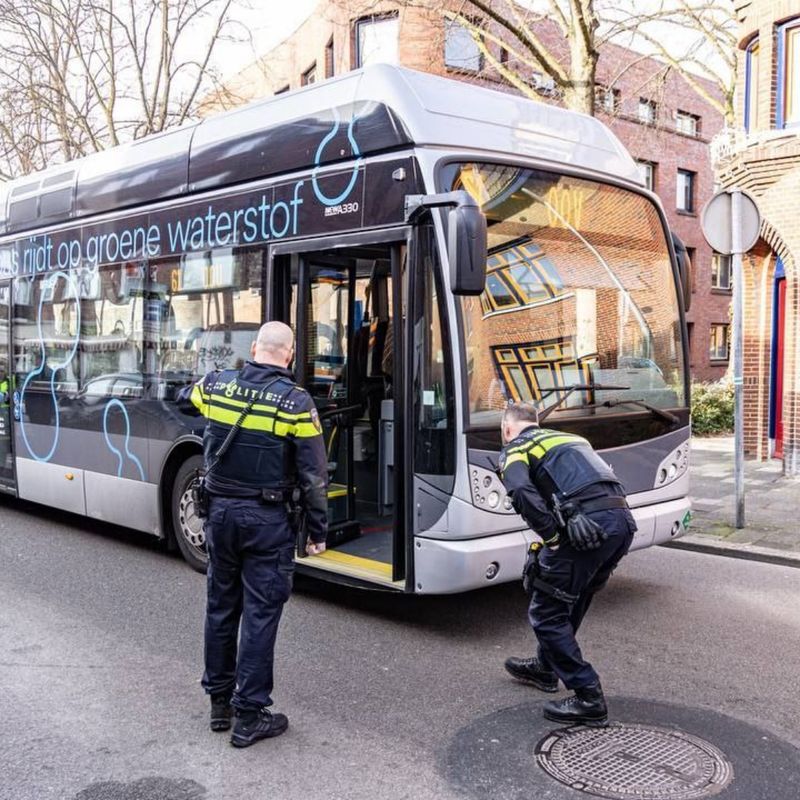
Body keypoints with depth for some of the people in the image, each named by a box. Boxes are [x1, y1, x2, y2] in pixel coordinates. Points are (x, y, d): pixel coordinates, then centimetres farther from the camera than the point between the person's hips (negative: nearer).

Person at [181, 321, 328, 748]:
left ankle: (219, 702, 29)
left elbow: (185, 396, 25)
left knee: (221, 607, 16)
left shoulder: (216, 385, 0)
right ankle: (249, 716, 9)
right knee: (260, 614, 3)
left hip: (220, 510, 5)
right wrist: (318, 530, -1)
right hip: (266, 519, -5)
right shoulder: (296, 401, -13)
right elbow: (313, 475, -11)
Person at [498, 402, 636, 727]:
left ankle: (588, 699, 6)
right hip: (623, 520, 8)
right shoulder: (571, 438, 30)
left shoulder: (515, 449, 8)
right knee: (571, 599, 27)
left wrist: (552, 537, -8)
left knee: (546, 612, 6)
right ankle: (545, 668, 44)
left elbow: (522, 492, -15)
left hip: (587, 526, -8)